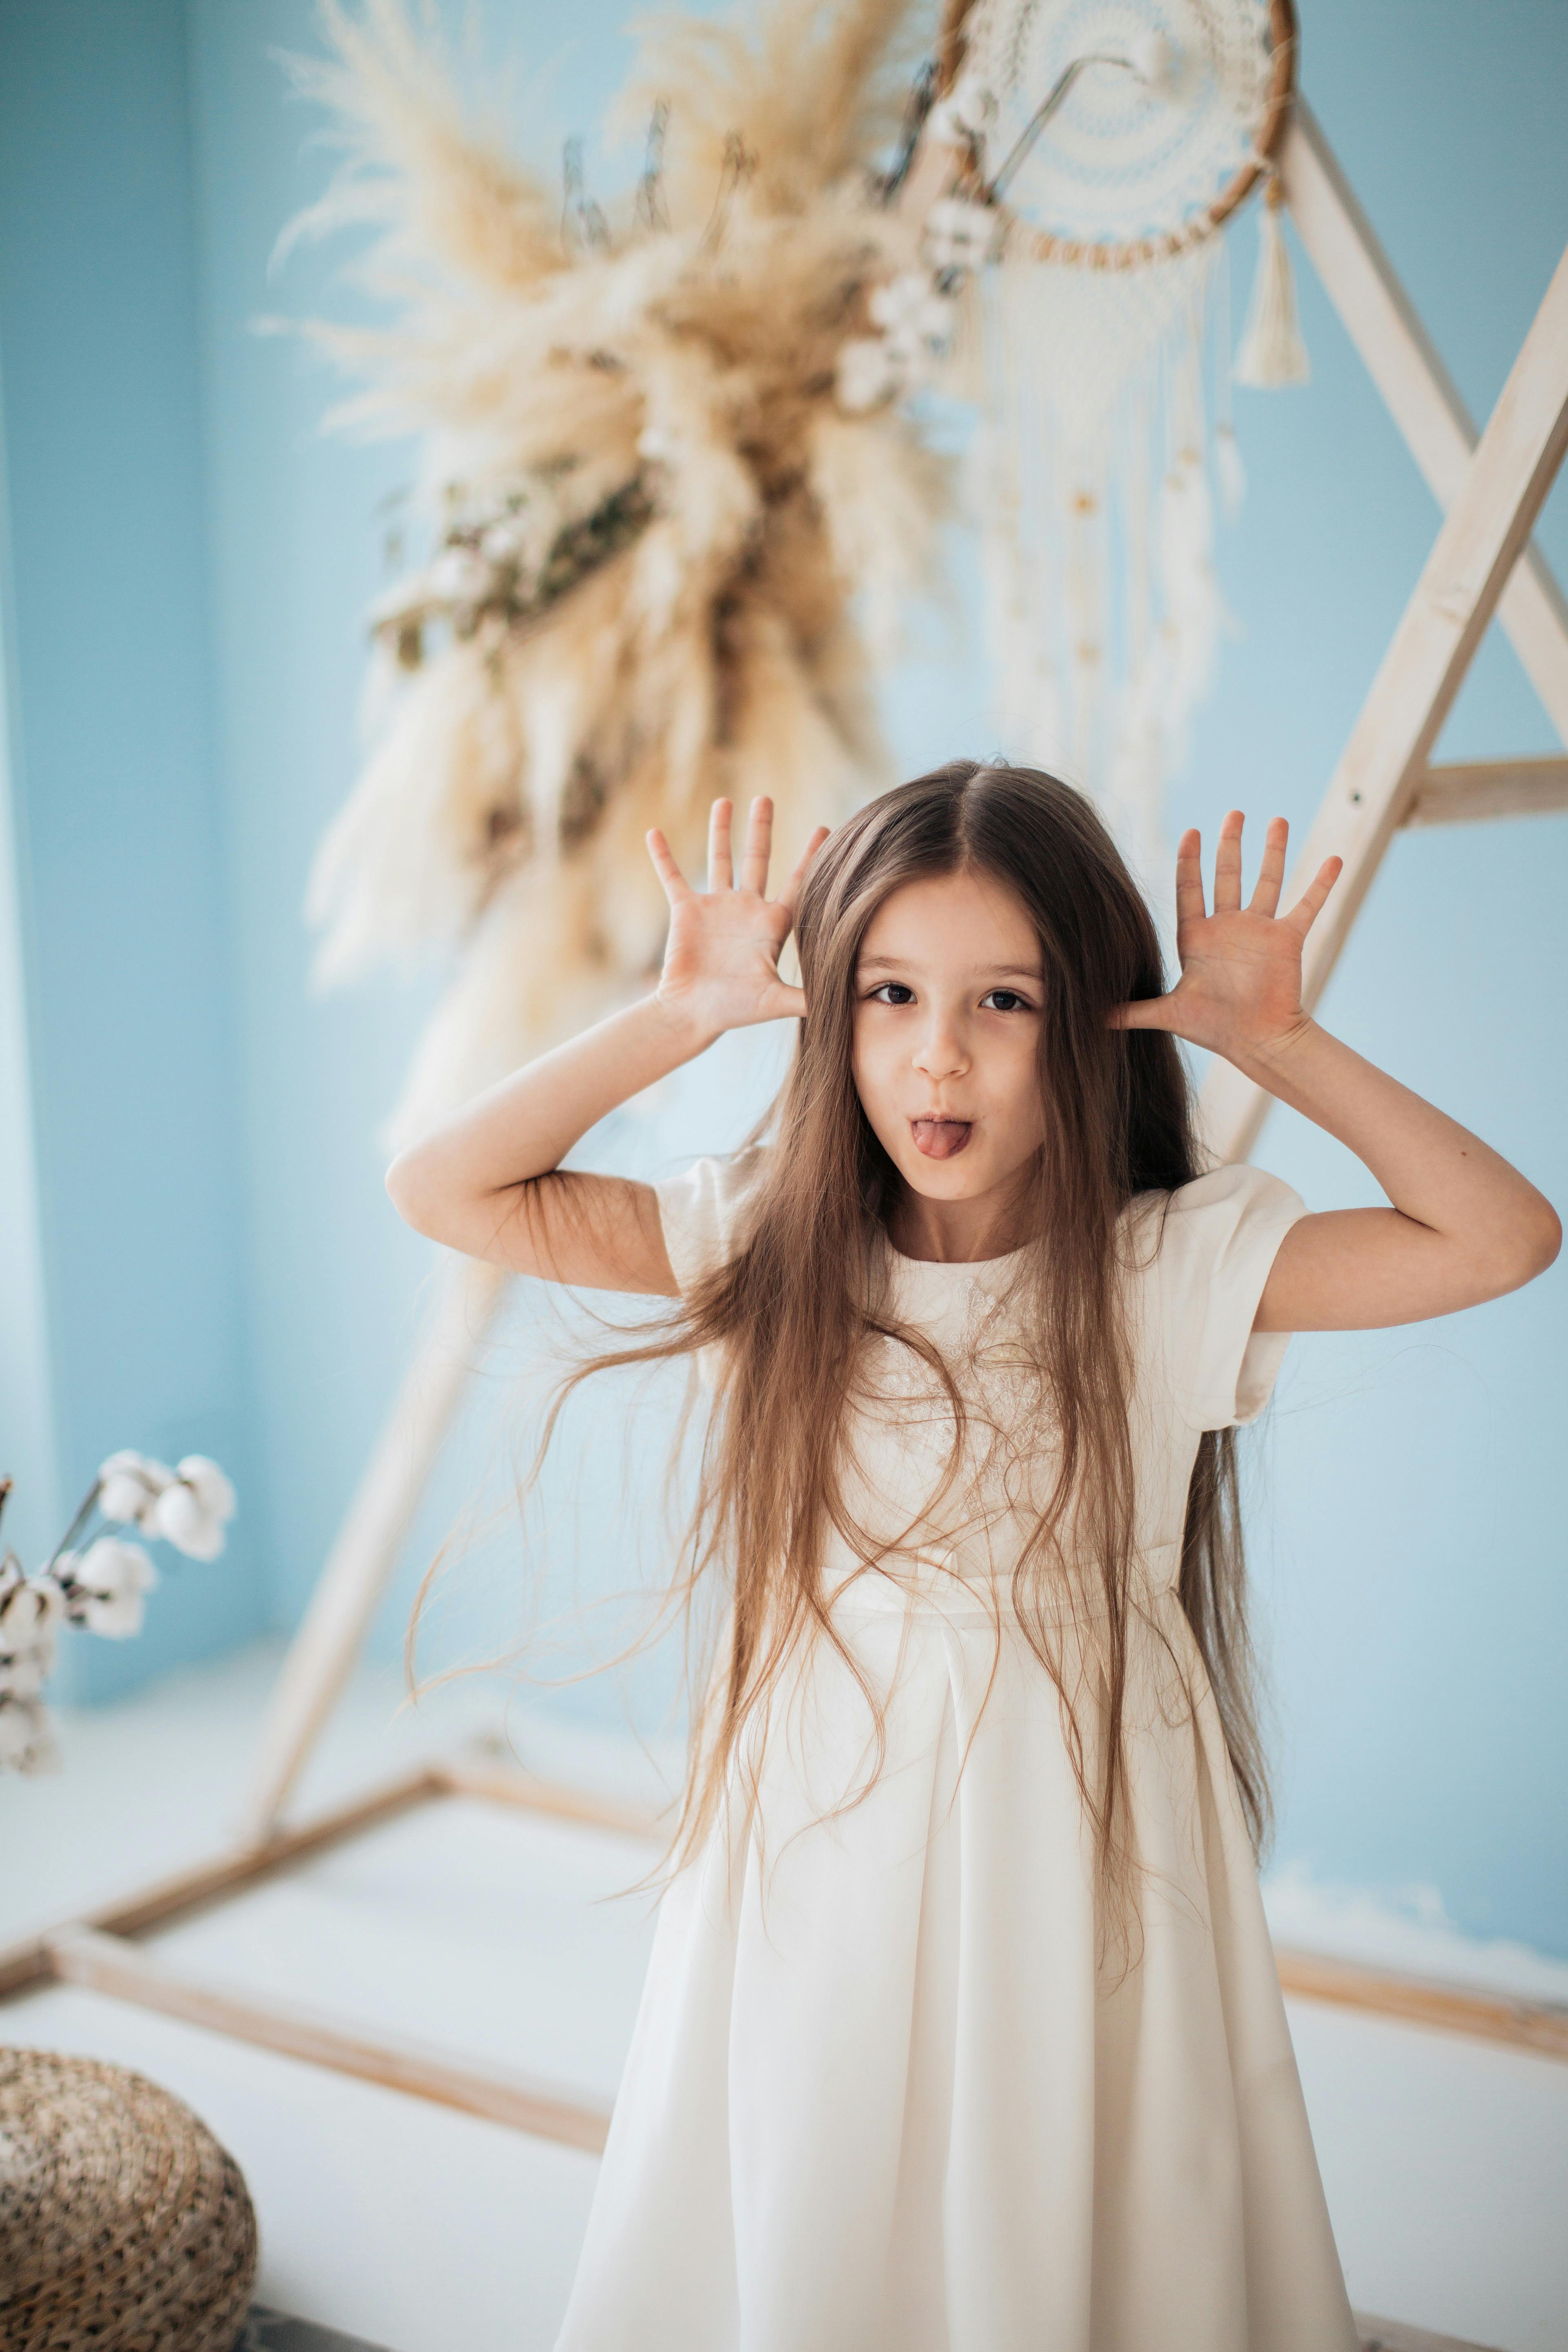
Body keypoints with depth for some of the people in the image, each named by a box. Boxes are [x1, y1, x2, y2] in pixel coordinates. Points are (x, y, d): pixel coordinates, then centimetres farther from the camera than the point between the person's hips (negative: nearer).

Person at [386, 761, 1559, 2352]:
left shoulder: (1173, 1265, -8)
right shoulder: (773, 1245, -5)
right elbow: (444, 1190, -5)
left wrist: (1277, 1044, -14)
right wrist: (676, 1020, -11)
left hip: (1079, 1852, -1)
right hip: (817, 1846, 2)